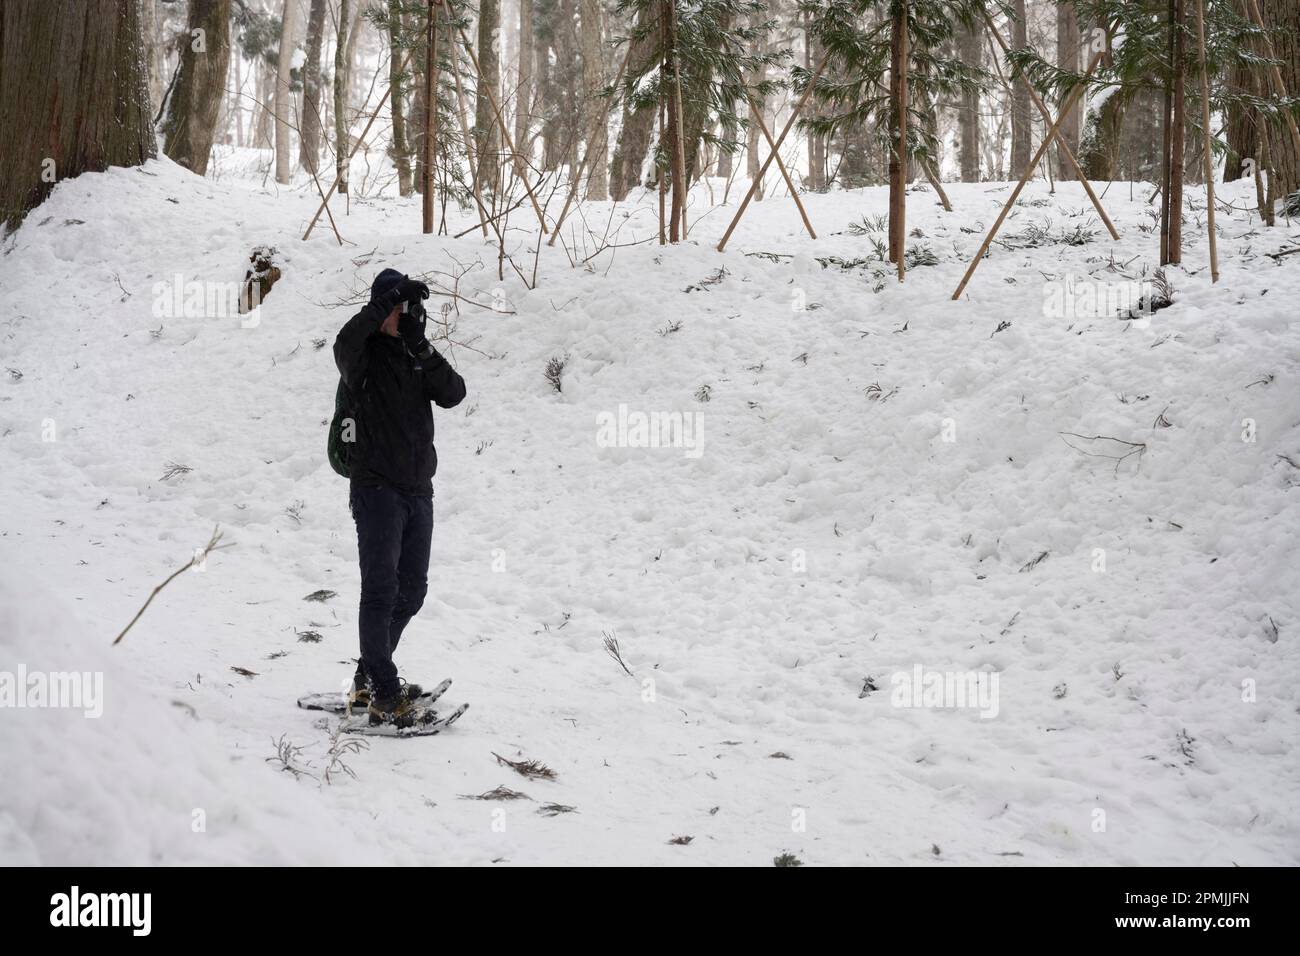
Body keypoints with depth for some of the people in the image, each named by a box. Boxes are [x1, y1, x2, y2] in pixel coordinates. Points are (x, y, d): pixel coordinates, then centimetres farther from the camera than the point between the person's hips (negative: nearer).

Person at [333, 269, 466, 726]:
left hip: (419, 491, 6)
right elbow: (345, 342, -27)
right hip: (377, 488, -6)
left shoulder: (421, 358, 12)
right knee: (381, 589, -11)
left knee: (411, 592, 12)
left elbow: (454, 394, -5)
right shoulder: (366, 356, -3)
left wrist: (421, 349, -15)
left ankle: (369, 678, 26)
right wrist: (386, 302, -27)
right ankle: (383, 695, -8)